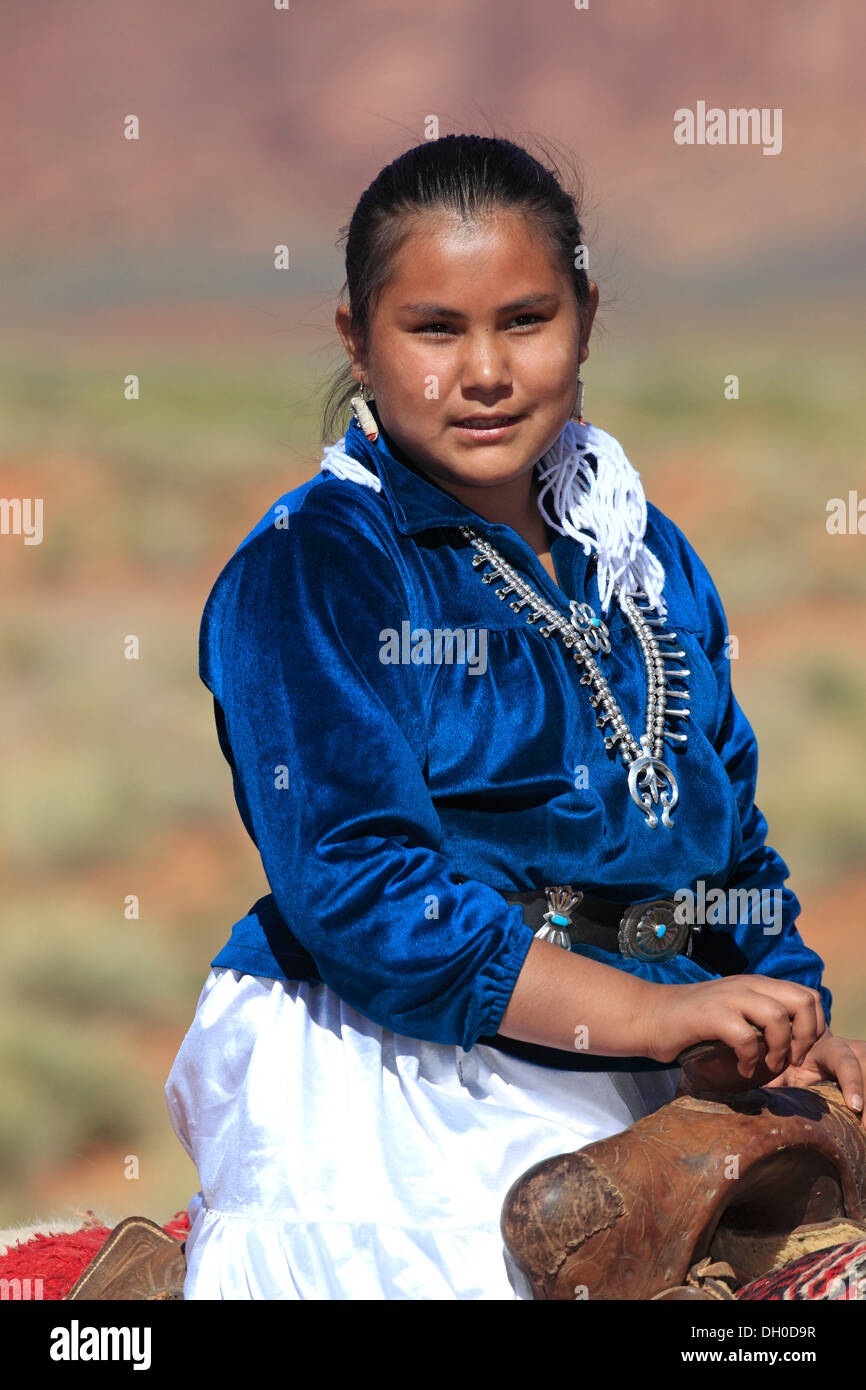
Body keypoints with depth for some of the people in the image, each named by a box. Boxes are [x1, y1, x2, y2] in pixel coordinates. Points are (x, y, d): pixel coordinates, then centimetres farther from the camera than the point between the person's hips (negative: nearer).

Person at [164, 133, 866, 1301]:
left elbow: (730, 836, 20)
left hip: (631, 1108, 6)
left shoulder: (648, 560, 14)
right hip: (388, 1099, -5)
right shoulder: (305, 569, -5)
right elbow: (356, 885, -14)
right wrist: (650, 1014, -20)